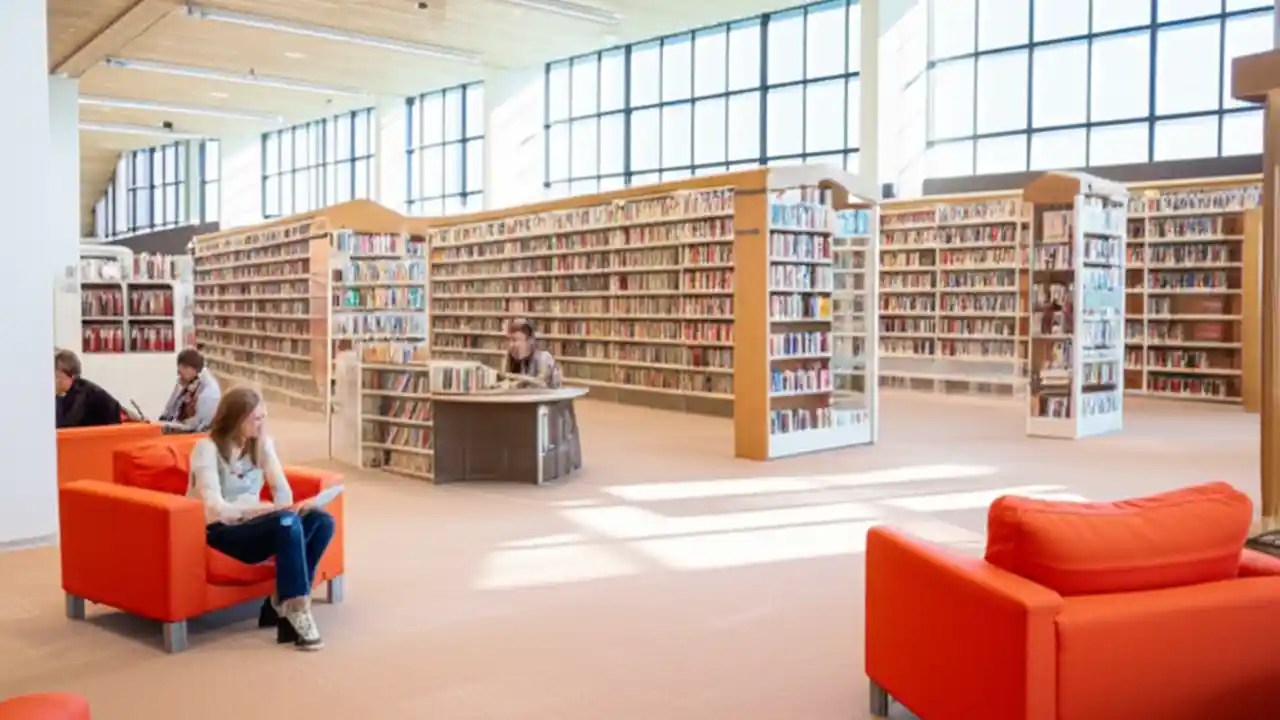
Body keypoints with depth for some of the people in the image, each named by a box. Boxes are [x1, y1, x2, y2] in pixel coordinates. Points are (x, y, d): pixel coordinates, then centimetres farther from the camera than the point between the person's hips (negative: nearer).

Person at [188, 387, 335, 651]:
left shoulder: (262, 443, 6)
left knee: (321, 520, -19)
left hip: (251, 524, 7)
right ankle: (295, 609, -27)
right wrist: (269, 508, -32)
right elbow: (216, 509, -24)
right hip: (220, 532, -7)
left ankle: (282, 605, -13)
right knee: (287, 523, -34)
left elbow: (284, 493, 3)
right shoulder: (207, 448, -13)